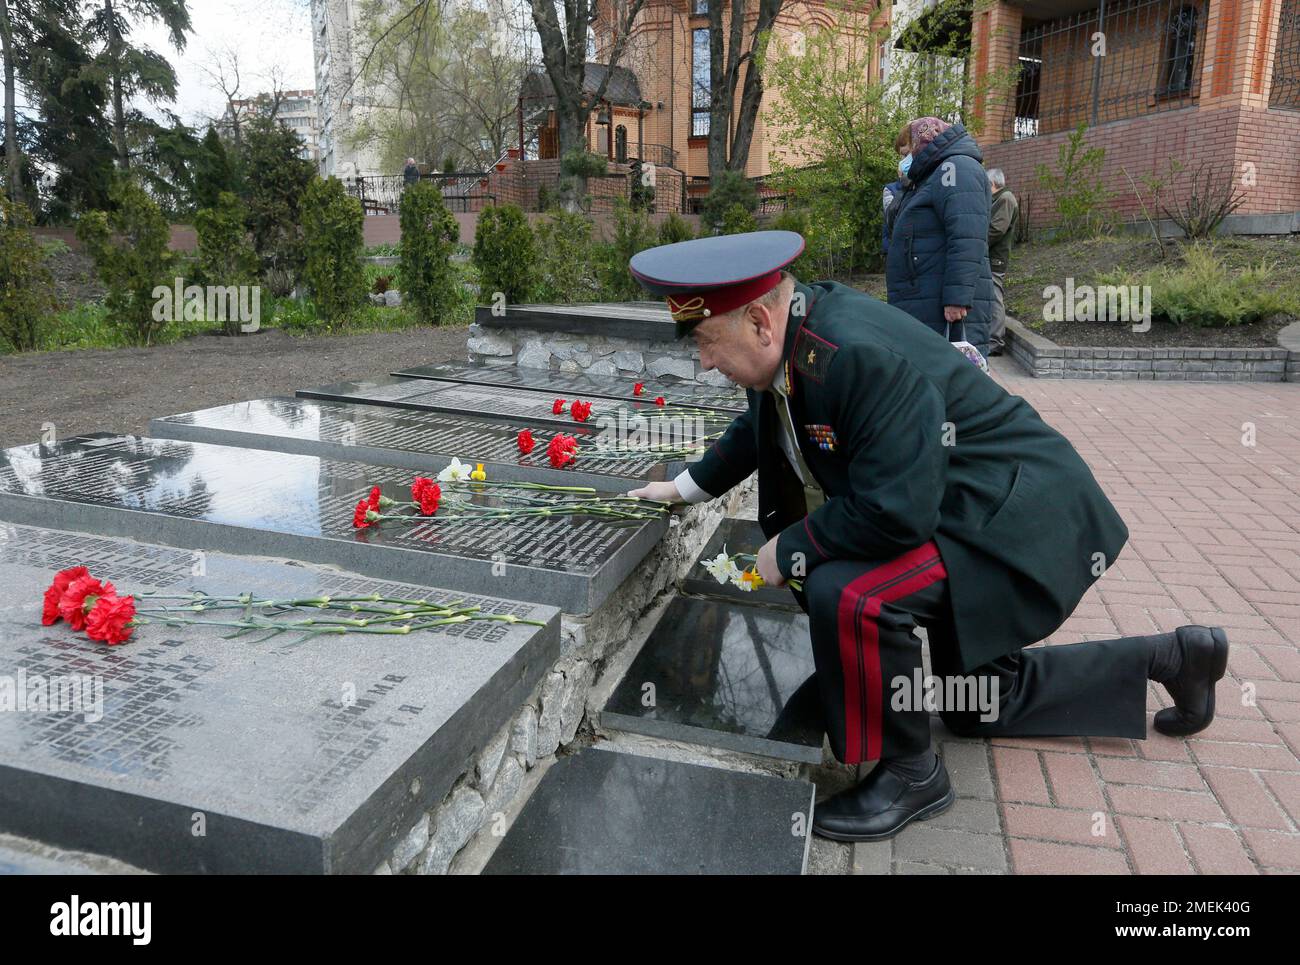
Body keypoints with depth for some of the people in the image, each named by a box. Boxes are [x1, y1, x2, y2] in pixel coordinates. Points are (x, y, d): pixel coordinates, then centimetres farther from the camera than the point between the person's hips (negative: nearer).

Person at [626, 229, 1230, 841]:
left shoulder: (862, 355, -34)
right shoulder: (790, 336, -5)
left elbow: (896, 514, -36)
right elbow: (764, 424, 16)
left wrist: (791, 550, -22)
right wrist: (689, 486, 18)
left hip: (1016, 515, -10)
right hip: (960, 510, 10)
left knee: (846, 594, -34)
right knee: (977, 704, 23)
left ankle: (910, 772, -7)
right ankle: (1170, 657, 38)